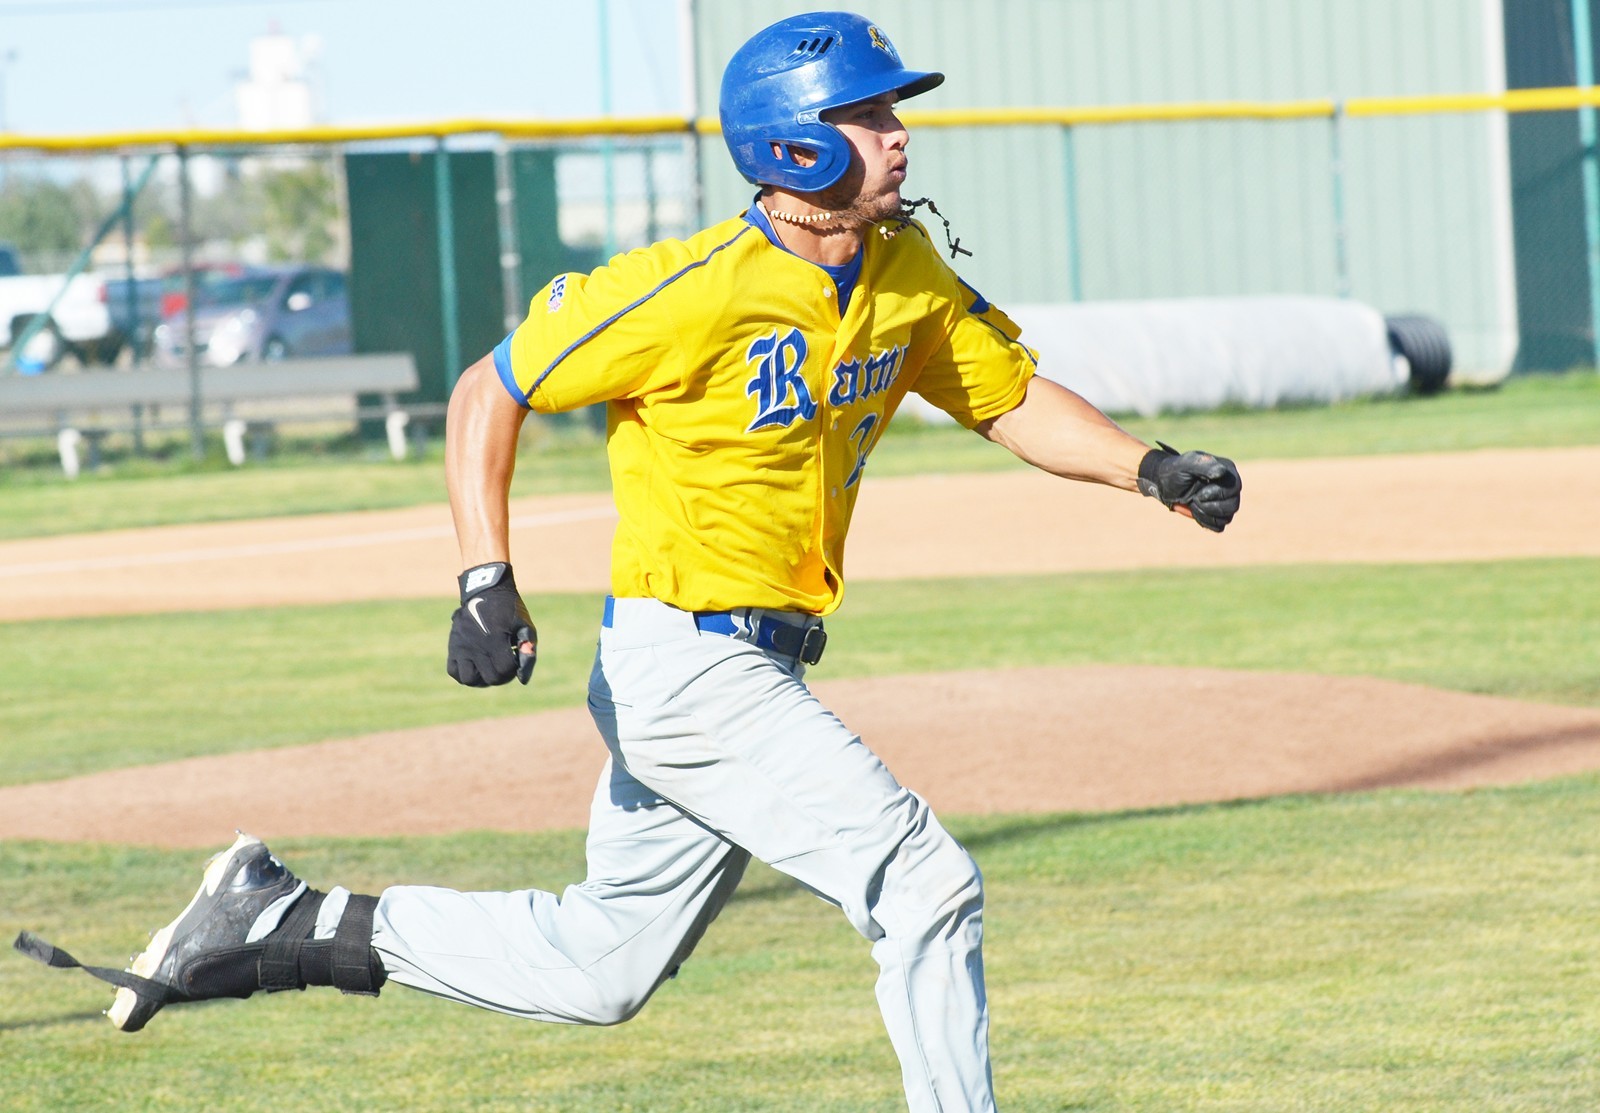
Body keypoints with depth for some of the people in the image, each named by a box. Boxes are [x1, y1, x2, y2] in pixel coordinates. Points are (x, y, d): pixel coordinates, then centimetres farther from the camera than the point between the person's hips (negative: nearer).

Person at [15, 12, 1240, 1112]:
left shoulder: (908, 272, 4)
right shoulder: (700, 291, -19)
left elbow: (1016, 397, 14)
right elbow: (487, 394, -11)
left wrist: (1150, 467, -4)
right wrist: (485, 581, -21)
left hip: (750, 675, 9)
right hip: (687, 662, -9)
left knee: (597, 968, 17)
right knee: (926, 883, -14)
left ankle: (280, 926, 25)